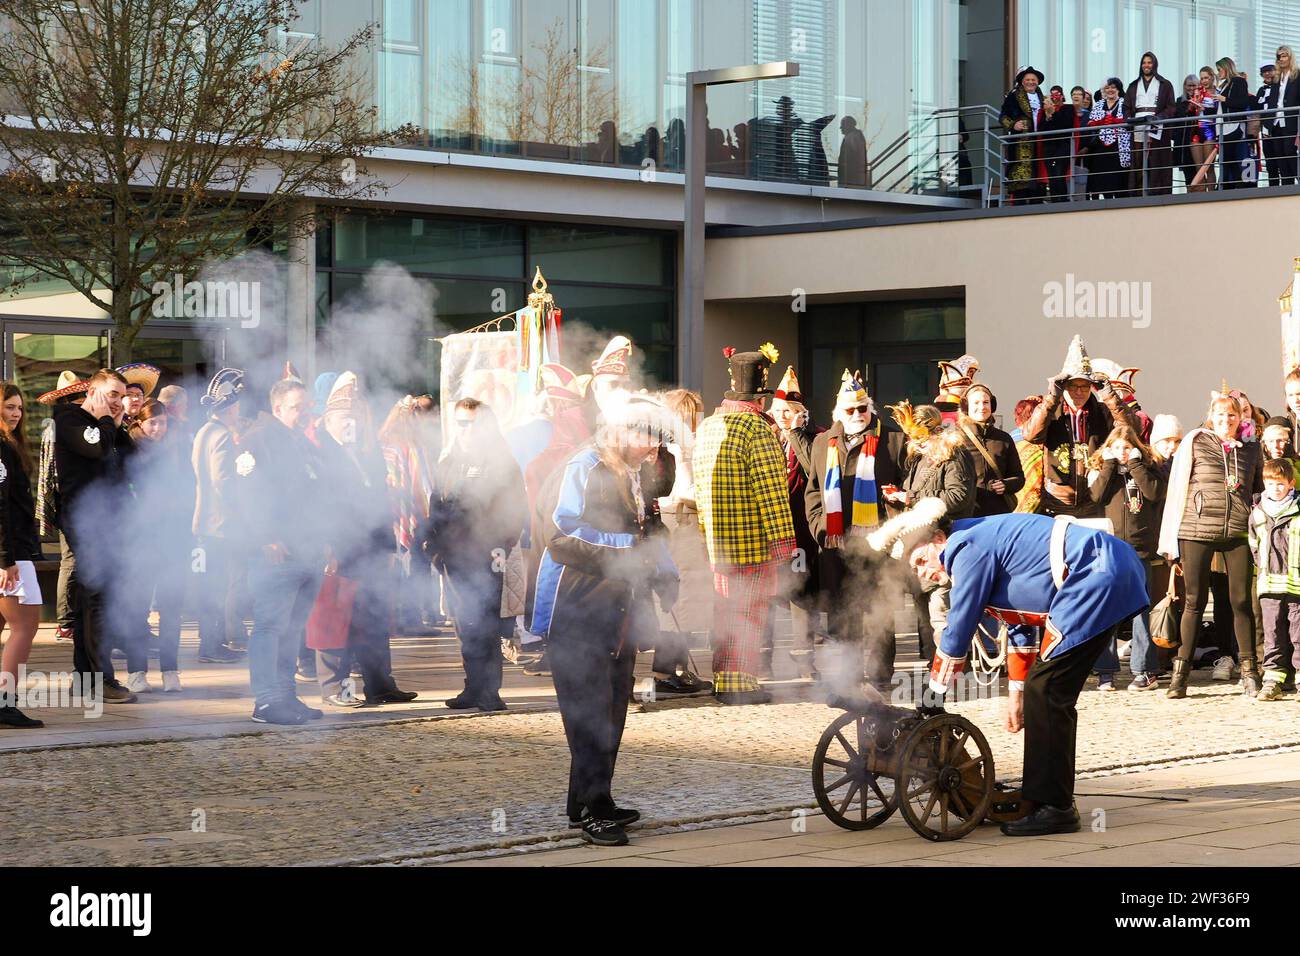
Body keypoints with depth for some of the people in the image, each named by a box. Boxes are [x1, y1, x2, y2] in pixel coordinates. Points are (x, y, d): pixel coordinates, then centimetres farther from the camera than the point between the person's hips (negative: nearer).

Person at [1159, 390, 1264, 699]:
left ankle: (1249, 672, 8)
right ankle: (1180, 674, 6)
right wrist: (1172, 540, -2)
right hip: (1198, 531, -2)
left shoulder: (1251, 448, 11)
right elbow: (1177, 489, 2)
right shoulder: (1195, 442, 3)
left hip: (1238, 532, 2)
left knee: (1242, 601, 1)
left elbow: (1259, 489, 21)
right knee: (1195, 601, 1)